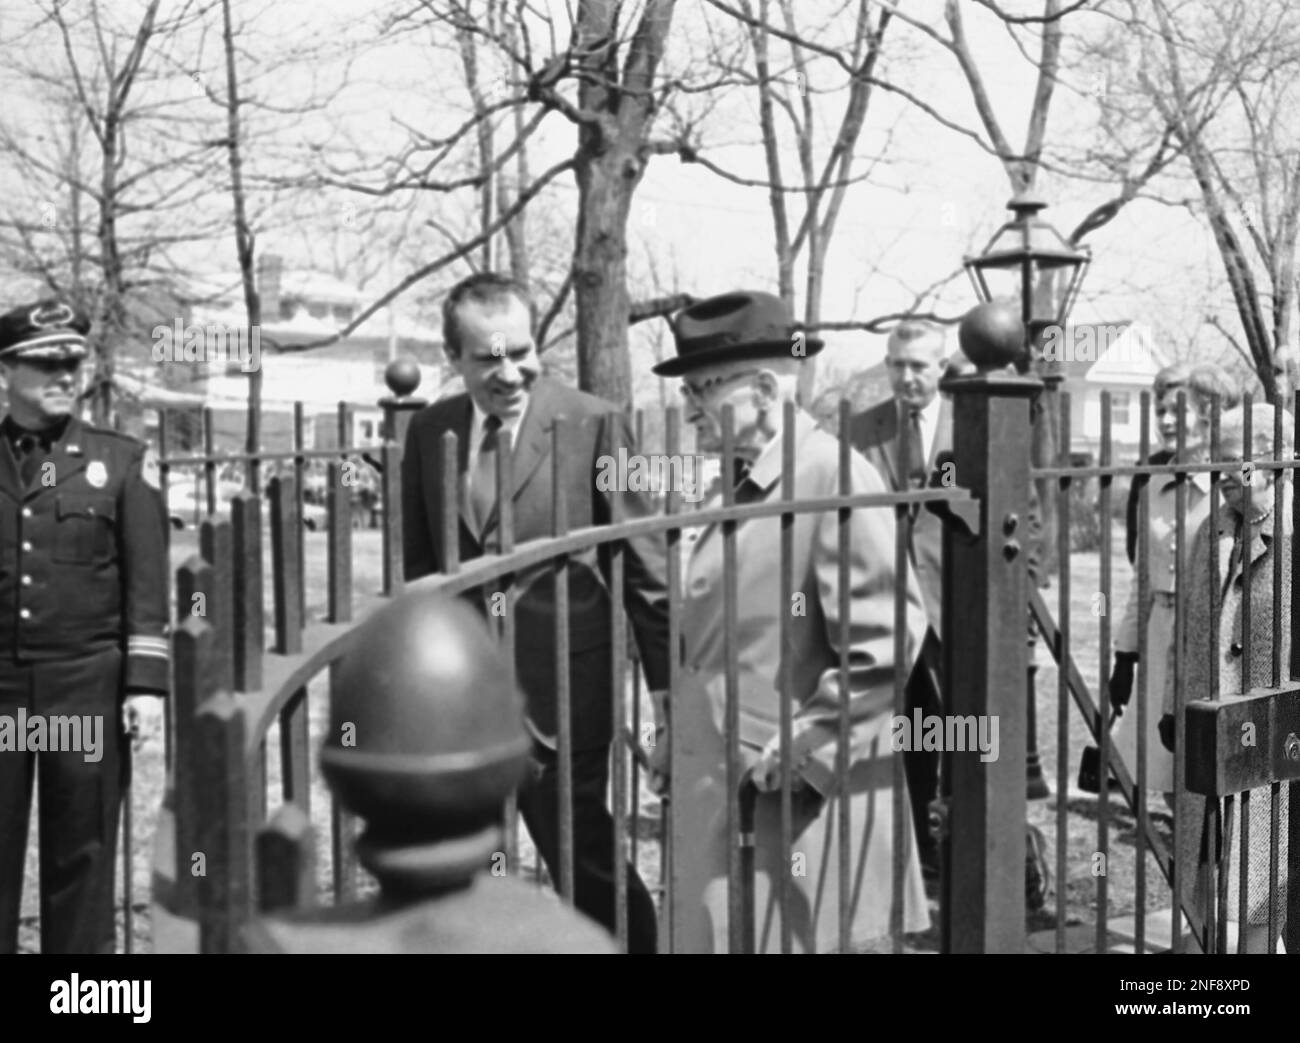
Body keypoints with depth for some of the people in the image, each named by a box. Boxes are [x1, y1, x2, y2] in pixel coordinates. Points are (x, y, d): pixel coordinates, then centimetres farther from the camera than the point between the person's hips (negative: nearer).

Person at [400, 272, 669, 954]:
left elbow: (642, 564, -7)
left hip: (562, 691, -4)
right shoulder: (428, 430, 6)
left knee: (590, 870, 6)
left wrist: (669, 686, -8)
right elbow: (418, 560, 14)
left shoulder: (592, 423, -9)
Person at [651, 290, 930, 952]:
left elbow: (885, 644, -21)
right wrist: (682, 736, 14)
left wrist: (801, 753, -18)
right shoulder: (748, 487, 12)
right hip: (726, 793, 9)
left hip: (790, 802, -8)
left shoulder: (836, 479, -15)